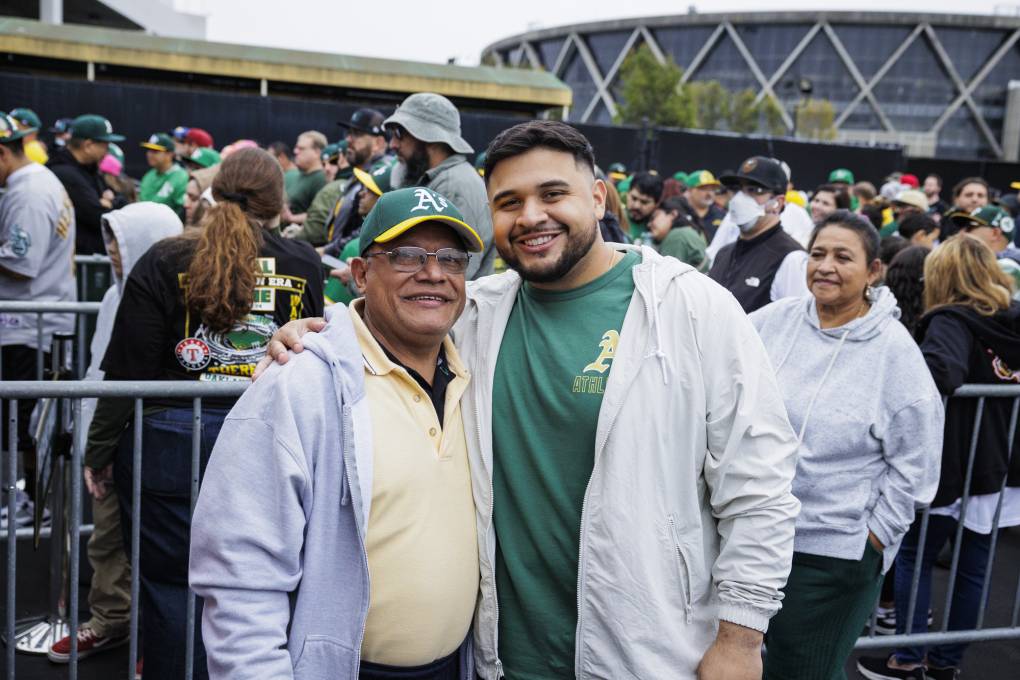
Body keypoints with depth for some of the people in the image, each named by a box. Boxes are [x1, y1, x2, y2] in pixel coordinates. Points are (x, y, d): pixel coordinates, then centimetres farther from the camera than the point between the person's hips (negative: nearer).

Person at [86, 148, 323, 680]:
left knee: (172, 587, 11)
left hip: (175, 444, -2)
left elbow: (129, 373, -6)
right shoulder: (304, 265, 1)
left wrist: (98, 451, 2)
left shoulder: (165, 262, -4)